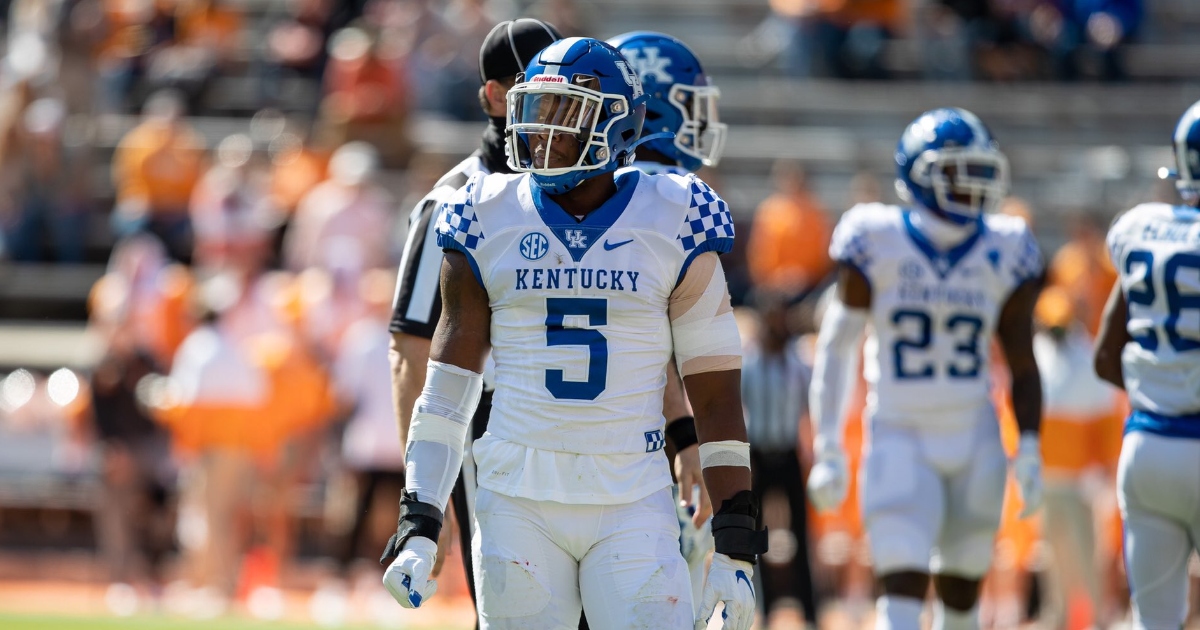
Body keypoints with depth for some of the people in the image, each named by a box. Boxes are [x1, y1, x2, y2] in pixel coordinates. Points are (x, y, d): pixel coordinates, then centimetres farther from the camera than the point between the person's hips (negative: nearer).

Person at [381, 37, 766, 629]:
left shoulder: (671, 223, 0)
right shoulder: (489, 221, 4)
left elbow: (716, 398, 3)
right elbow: (446, 389, 7)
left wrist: (735, 550, 0)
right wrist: (417, 527, 0)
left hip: (633, 507, -1)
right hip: (518, 505, 1)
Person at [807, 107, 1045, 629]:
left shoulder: (1004, 254, 0)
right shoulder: (878, 244, -7)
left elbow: (1022, 367, 7)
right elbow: (836, 349, 0)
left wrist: (1028, 450, -1)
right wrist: (828, 449, -1)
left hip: (974, 447, 3)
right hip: (900, 442, -3)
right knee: (902, 587, -14)